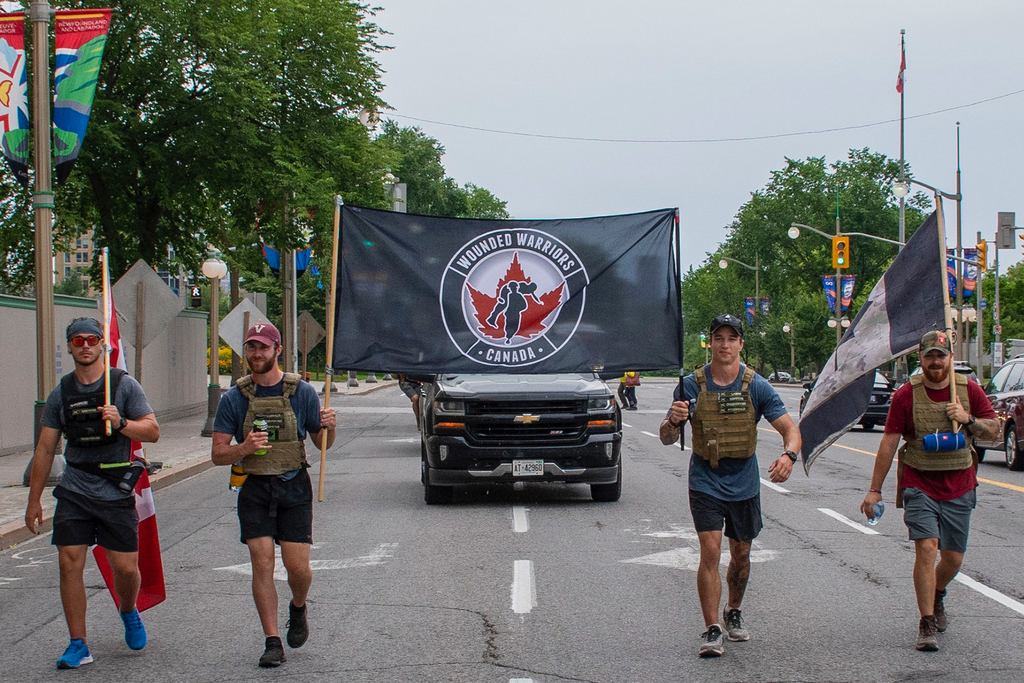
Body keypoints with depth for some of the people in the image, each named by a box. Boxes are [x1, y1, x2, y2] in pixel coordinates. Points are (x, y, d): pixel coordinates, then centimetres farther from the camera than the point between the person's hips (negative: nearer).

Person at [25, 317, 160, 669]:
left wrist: (120, 423, -22)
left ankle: (128, 612, 33)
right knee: (69, 563, -6)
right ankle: (78, 645, 2)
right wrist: (34, 501, 9)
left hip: (116, 491, -2)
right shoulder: (61, 393, 7)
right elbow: (45, 449, 10)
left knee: (125, 568, -1)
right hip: (74, 491, 2)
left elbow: (152, 432, -3)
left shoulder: (124, 385, -1)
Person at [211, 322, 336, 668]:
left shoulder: (302, 392, 2)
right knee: (262, 564, -6)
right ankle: (272, 642, 1)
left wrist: (328, 427, -13)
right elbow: (218, 454, 1)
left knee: (297, 566, -4)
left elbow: (323, 444, 9)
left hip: (294, 487, 0)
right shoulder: (234, 398, 2)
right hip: (254, 488, 1)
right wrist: (243, 448, -19)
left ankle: (298, 608, 29)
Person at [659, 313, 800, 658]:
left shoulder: (757, 386, -7)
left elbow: (790, 428, -10)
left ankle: (733, 613, 38)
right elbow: (666, 438, -5)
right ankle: (712, 630, -9)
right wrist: (673, 422, -29)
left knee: (741, 554, 14)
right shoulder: (691, 385, -7)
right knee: (710, 552, -14)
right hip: (705, 483, -2)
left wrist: (788, 455, -33)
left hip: (744, 484, 2)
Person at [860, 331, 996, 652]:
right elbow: (889, 442, -3)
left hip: (959, 487, 3)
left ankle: (936, 597, 41)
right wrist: (875, 489, -4)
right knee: (926, 548, -16)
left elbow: (994, 429, 7)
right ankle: (927, 624, -9)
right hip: (919, 484, -3)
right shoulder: (906, 395, -5)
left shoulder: (969, 389, 2)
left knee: (953, 558, 9)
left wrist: (968, 420, -14)